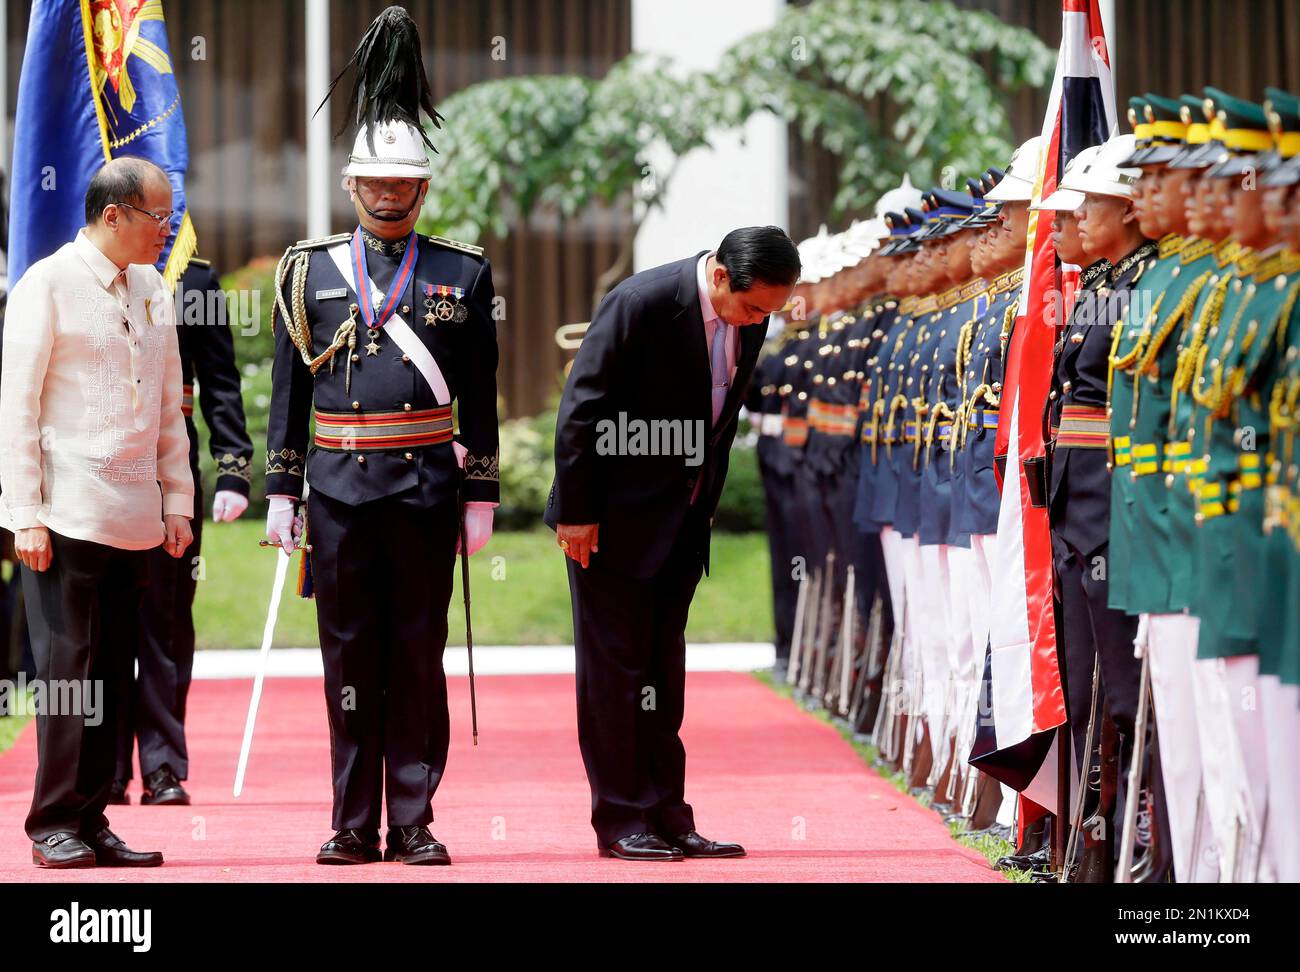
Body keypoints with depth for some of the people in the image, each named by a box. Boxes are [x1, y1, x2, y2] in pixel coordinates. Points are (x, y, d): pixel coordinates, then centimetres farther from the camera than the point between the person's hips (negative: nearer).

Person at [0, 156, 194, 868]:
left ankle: (91, 822, 10)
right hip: (67, 515, -6)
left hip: (134, 518, 6)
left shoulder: (153, 293, 14)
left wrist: (177, 503, 14)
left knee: (110, 675, 5)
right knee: (67, 669, -5)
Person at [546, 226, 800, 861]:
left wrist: (706, 509, 12)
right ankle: (620, 823, 4)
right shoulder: (641, 303, -21)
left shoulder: (747, 320, -1)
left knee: (663, 670, 10)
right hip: (617, 518, -7)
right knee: (614, 666, -1)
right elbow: (582, 409, -17)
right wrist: (577, 513, -16)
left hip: (682, 522, 7)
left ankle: (665, 816, 14)